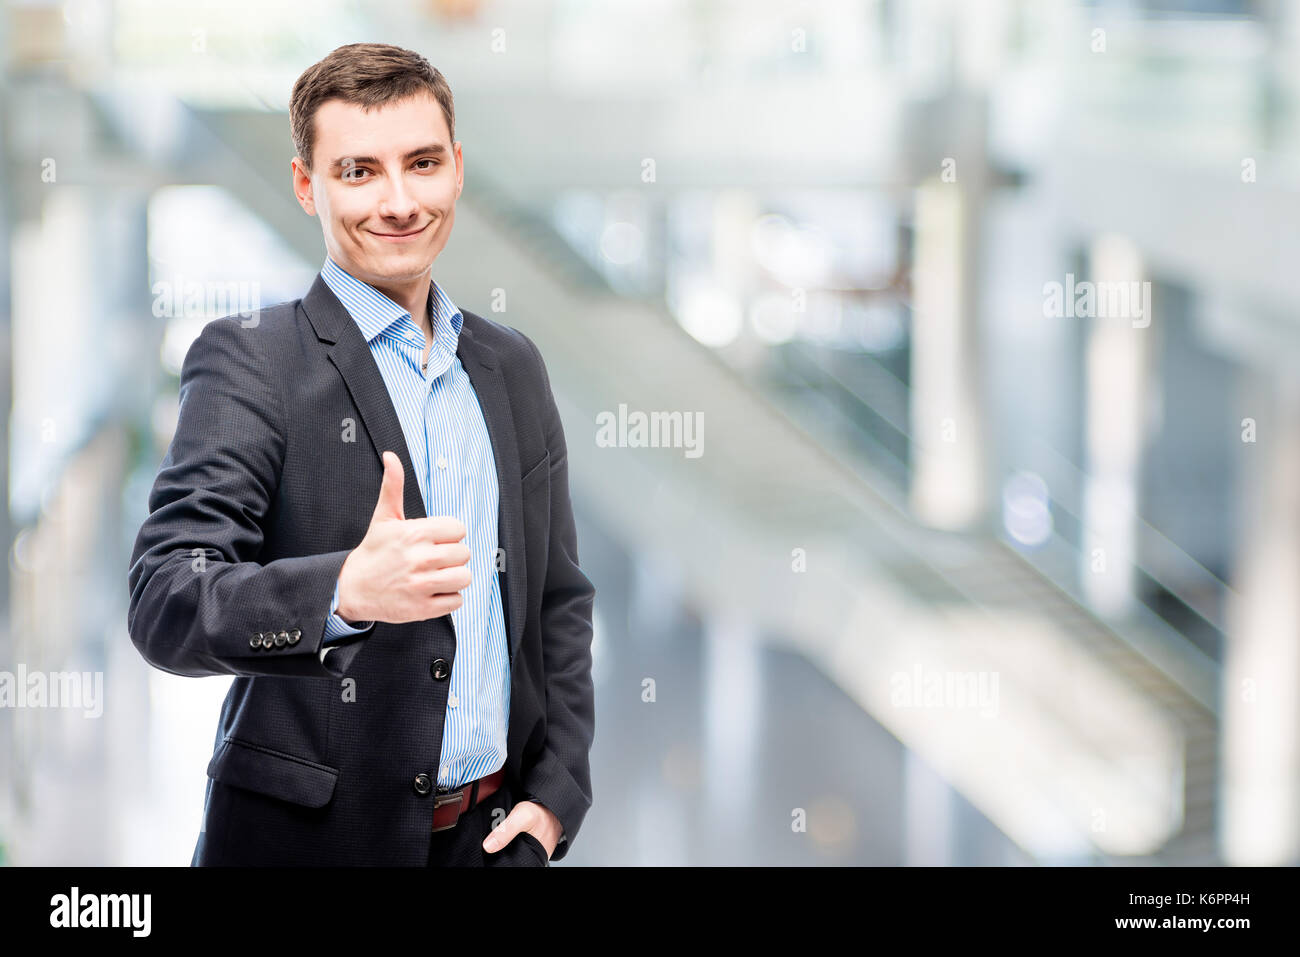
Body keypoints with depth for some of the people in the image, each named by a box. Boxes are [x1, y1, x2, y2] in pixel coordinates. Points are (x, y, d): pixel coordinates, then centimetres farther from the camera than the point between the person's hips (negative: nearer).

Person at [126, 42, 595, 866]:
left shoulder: (512, 365, 11)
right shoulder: (248, 360, -8)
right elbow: (165, 604, -19)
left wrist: (557, 795, 3)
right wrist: (346, 589, -36)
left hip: (496, 834, 5)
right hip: (311, 837, -4)